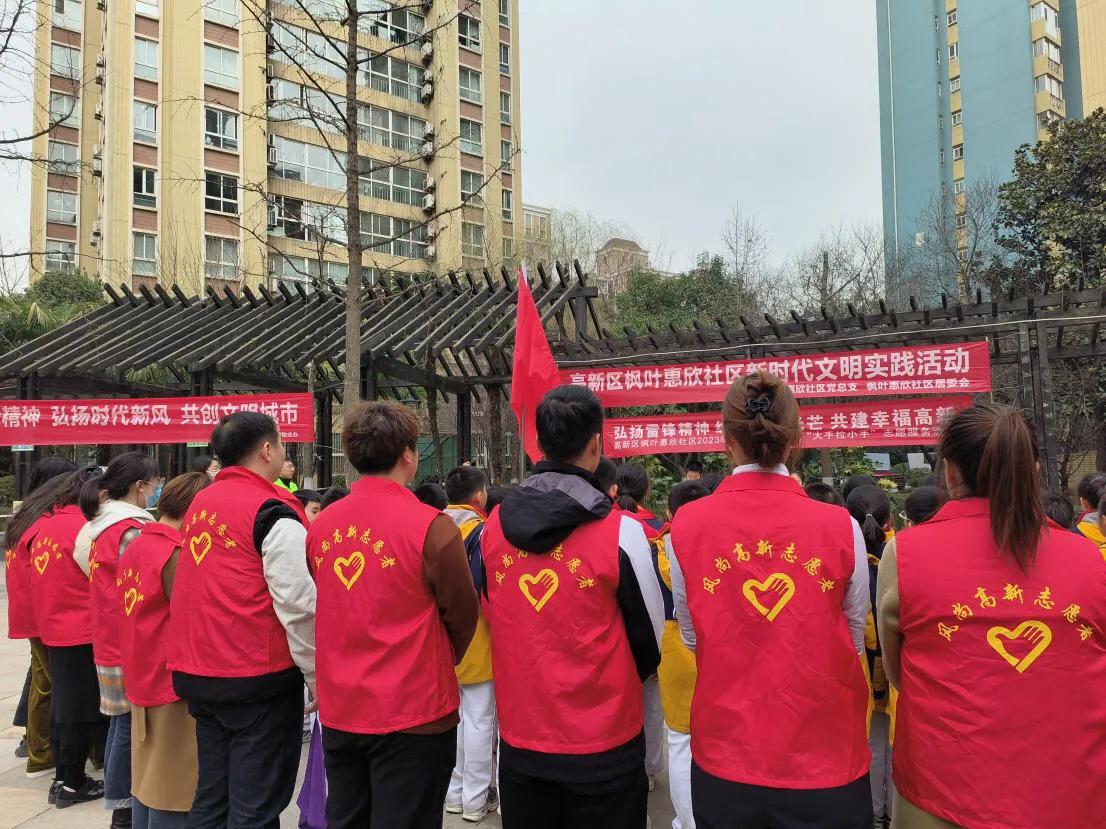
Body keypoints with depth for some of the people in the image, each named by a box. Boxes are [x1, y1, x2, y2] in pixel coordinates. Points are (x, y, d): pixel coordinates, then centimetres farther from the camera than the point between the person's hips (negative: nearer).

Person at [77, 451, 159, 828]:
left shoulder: (99, 527, 9)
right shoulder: (132, 530, -18)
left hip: (109, 641, 9)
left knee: (122, 721, 16)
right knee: (132, 725, 0)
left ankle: (120, 799, 27)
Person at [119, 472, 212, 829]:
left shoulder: (135, 546, 5)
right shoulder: (177, 555, -20)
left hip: (141, 679, 8)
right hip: (174, 683, -8)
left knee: (147, 779, 18)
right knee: (173, 787, 2)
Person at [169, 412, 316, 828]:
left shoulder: (200, 504, 8)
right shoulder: (273, 514, -15)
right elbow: (298, 607, -18)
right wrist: (320, 680, -9)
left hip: (197, 675, 8)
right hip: (258, 679, -7)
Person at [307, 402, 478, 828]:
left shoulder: (321, 526, -2)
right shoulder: (430, 526, -18)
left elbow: (325, 610, 10)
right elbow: (462, 615, -7)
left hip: (338, 711, 6)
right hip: (414, 713, -5)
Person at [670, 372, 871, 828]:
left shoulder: (686, 526, -11)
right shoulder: (841, 529, -13)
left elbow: (692, 639, 1)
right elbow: (853, 643, 0)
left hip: (725, 761, 1)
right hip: (826, 761, 0)